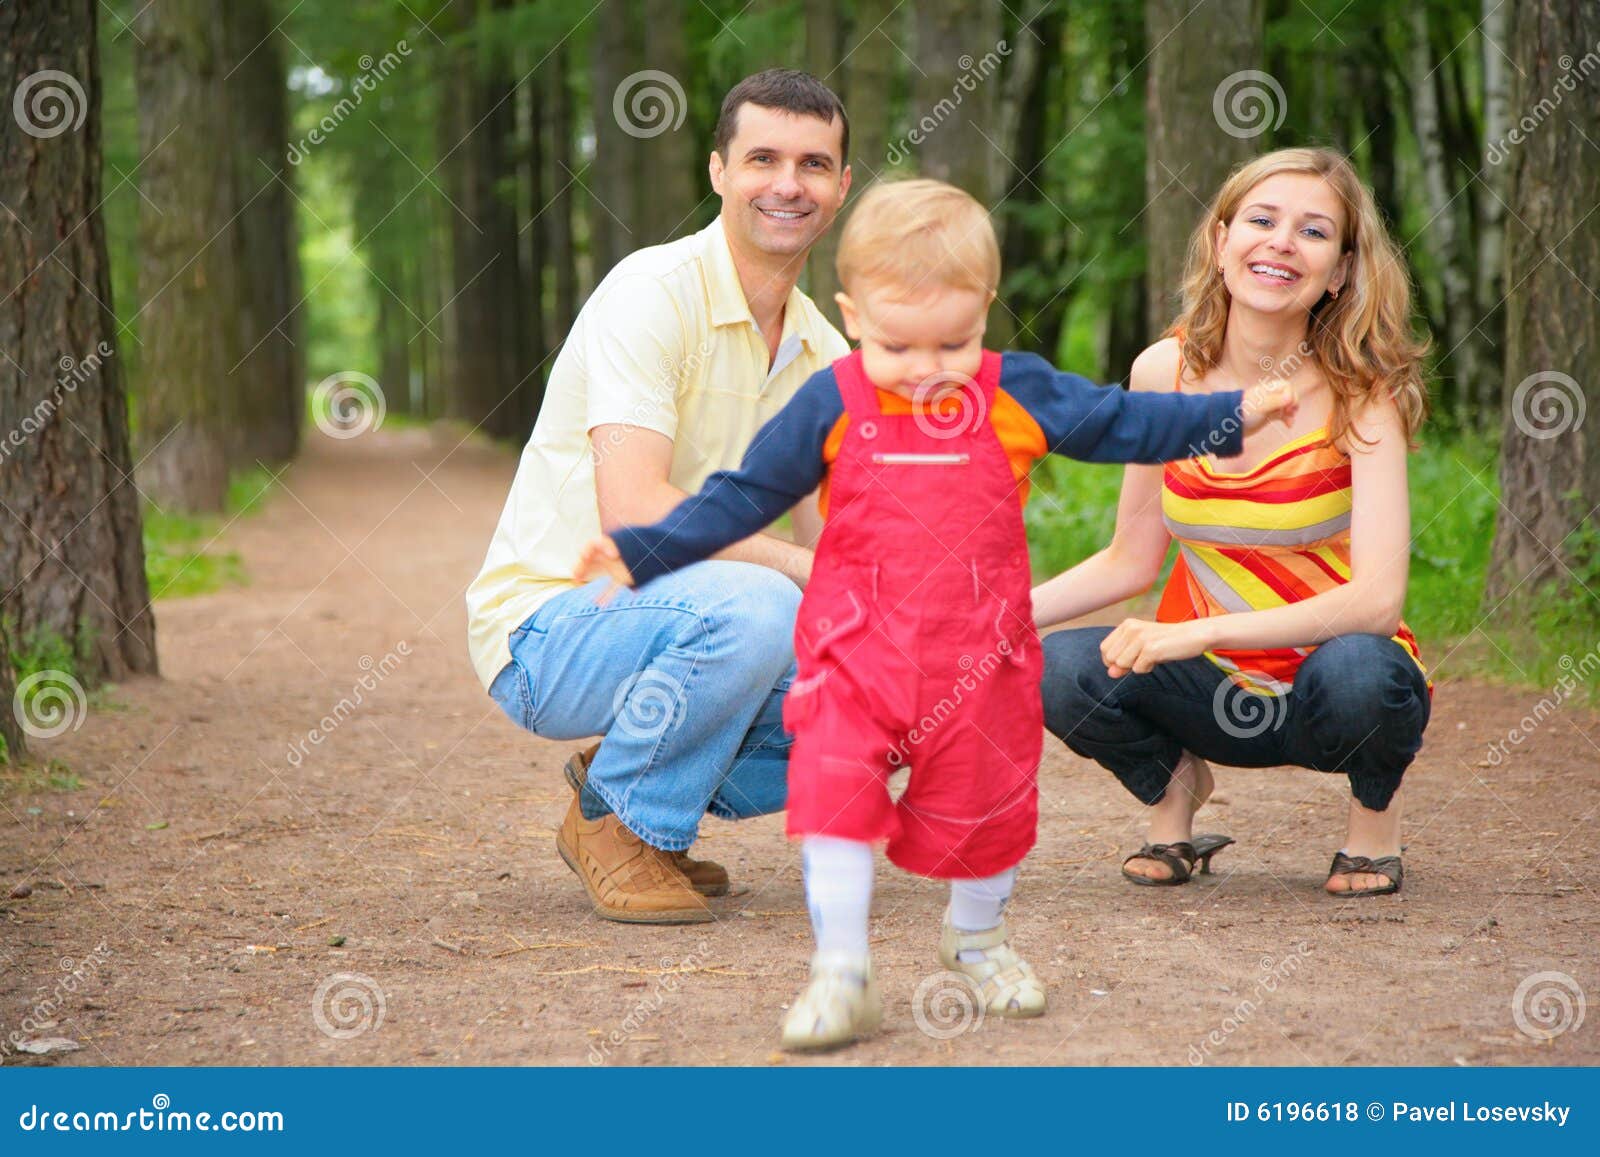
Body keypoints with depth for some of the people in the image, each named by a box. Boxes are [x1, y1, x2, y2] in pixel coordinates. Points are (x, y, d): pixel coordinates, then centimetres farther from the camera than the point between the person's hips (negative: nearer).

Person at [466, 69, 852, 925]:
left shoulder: (822, 353, 8)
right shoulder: (654, 295, -17)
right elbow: (634, 511, -28)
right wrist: (798, 565, -29)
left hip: (660, 615, 8)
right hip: (546, 626, -8)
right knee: (749, 606, -34)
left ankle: (620, 785, 11)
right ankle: (622, 826, -9)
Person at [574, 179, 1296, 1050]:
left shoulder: (1019, 396, 0)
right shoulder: (832, 405, -2)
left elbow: (1122, 423, 10)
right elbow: (745, 495, 3)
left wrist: (1232, 415, 6)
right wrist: (644, 552, -3)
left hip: (980, 657, 1)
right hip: (857, 650, -1)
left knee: (986, 799, 13)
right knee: (834, 788, -16)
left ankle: (977, 938, 41)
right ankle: (841, 975, -9)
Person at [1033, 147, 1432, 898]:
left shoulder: (1356, 393, -16)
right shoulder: (1166, 373, -5)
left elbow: (1377, 600, -27)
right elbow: (1132, 561, 6)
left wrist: (1195, 635, -35)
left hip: (1326, 690, -2)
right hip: (1216, 696, 2)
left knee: (1357, 667, -36)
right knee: (1056, 668, -25)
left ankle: (1375, 812, 0)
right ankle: (1173, 782, 8)